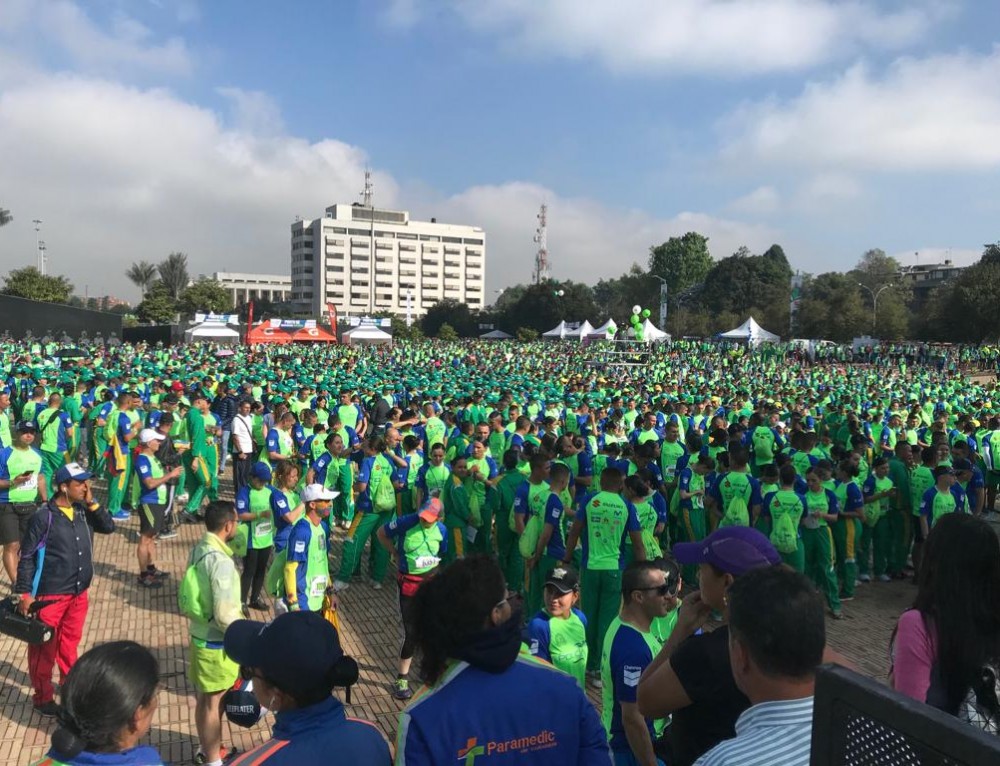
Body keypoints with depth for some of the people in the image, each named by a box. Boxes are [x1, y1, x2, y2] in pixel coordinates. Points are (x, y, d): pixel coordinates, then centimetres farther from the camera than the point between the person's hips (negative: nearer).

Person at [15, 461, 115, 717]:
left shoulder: (83, 511, 1)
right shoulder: (43, 517, -17)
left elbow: (108, 527, 2)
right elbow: (27, 556, -12)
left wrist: (91, 503, -9)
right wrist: (24, 593, -13)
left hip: (78, 593, 6)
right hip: (50, 595, -6)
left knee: (70, 643, 21)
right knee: (45, 648, 9)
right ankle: (43, 698, 25)